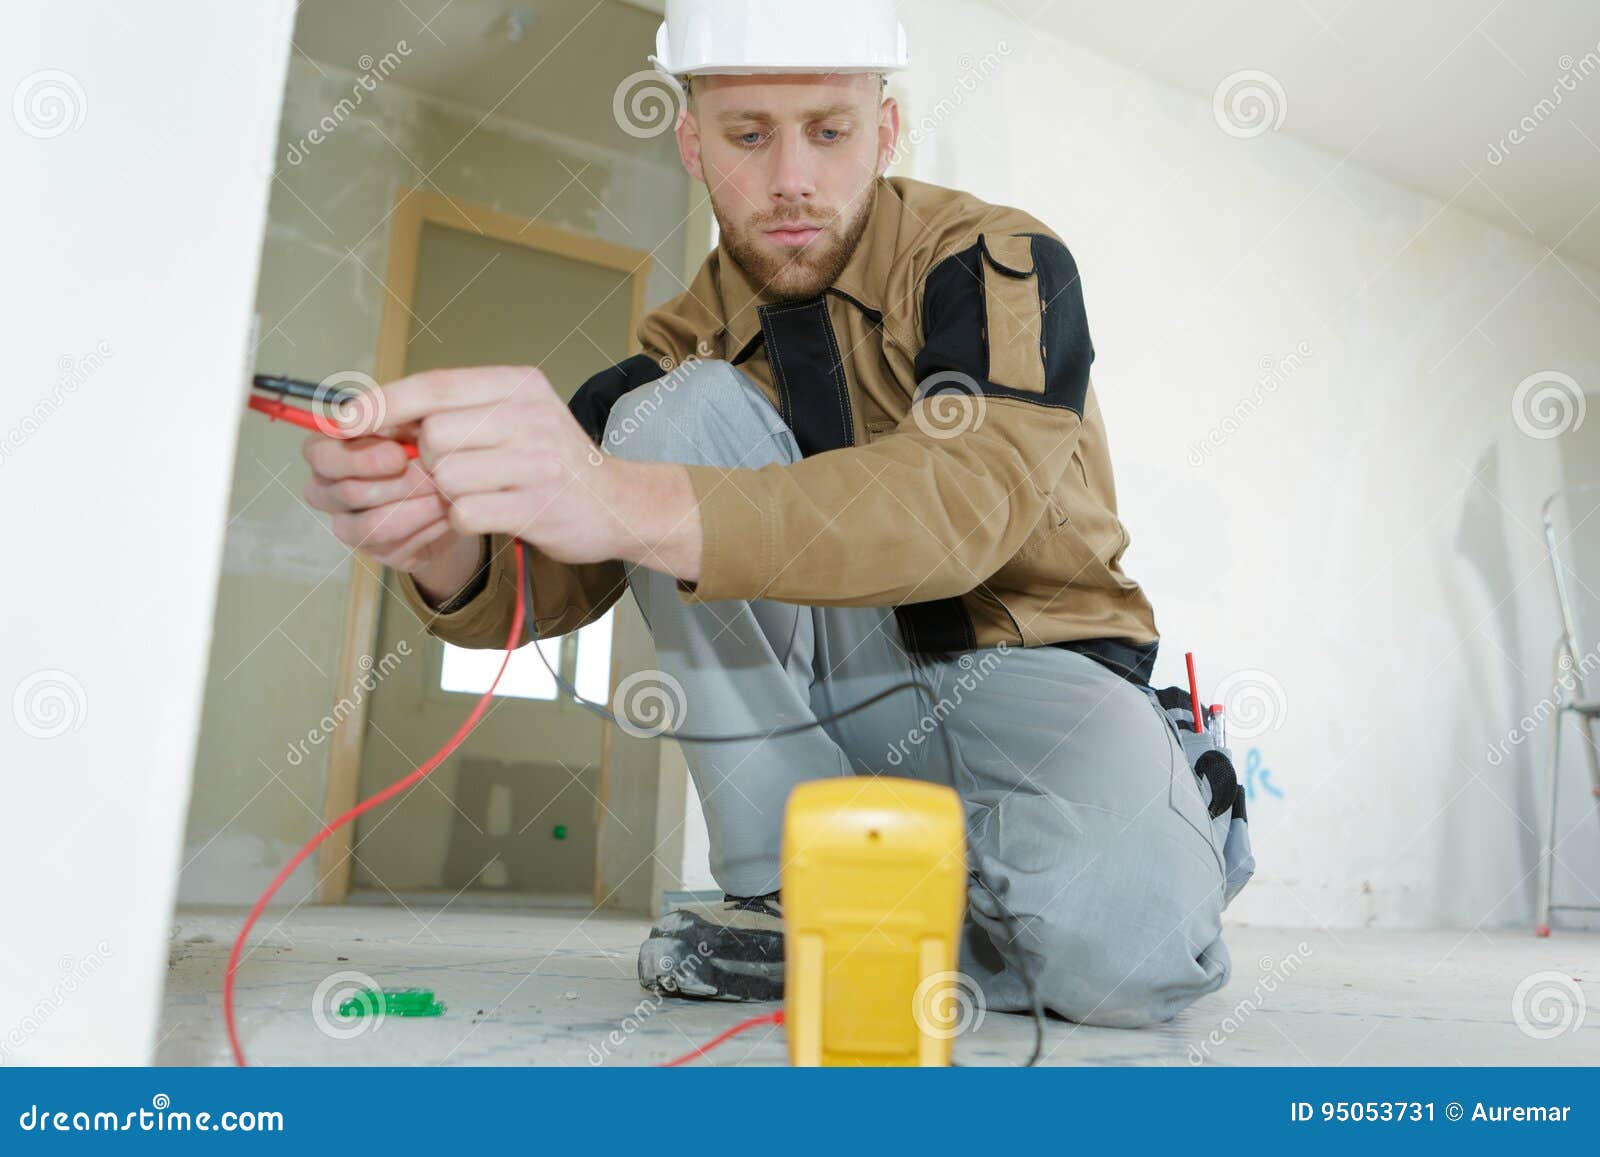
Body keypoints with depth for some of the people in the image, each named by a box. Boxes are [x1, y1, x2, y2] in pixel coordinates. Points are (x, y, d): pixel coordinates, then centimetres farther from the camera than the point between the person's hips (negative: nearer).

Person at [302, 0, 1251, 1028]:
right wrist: (446, 546, -34)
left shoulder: (999, 263, -12)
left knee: (1124, 947, -35)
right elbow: (553, 577, -9)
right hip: (841, 684, 4)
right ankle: (791, 886, -14)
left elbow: (965, 497, -32)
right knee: (679, 412, -18)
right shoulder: (691, 346, 0)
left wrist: (635, 504, -47)